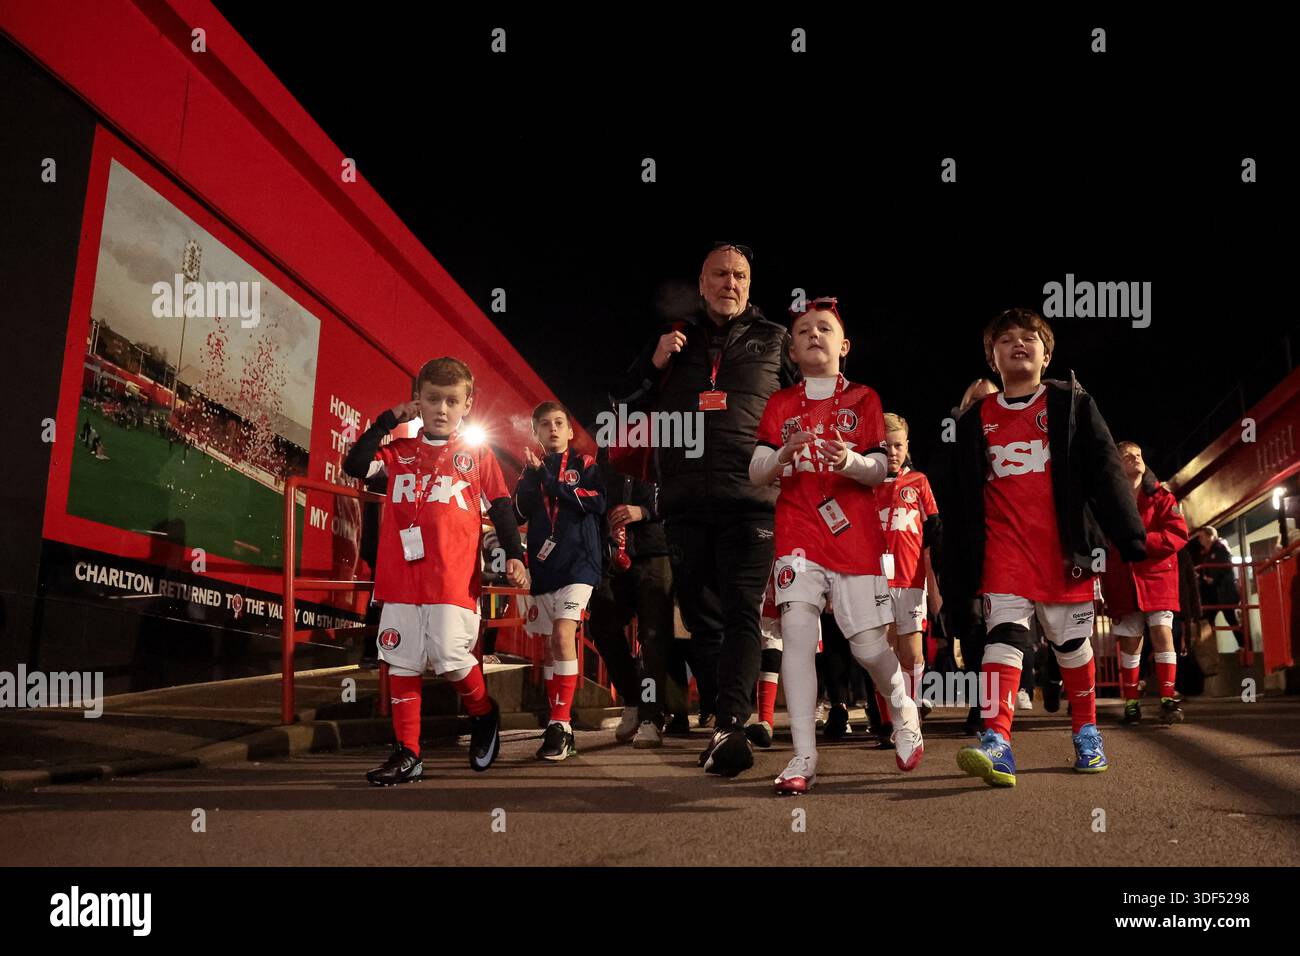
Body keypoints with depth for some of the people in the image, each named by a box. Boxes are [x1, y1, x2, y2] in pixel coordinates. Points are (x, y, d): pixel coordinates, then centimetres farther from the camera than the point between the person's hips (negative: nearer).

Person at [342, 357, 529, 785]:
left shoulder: (477, 454, 7)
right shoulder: (399, 452, 13)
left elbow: (501, 506, 7)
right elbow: (354, 465, -2)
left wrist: (514, 555, -3)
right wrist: (387, 420, 1)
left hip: (454, 580, -3)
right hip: (400, 579, 3)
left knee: (451, 659, -8)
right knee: (402, 662, 4)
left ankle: (484, 715, 23)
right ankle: (408, 755, 13)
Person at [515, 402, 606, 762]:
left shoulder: (584, 464, 5)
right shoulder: (531, 471, 16)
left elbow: (597, 502, -11)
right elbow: (519, 513, 4)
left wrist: (550, 482, -11)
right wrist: (532, 475, -10)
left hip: (577, 563, -5)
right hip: (542, 567, 5)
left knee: (563, 636, -20)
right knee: (550, 645, 7)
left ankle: (560, 725, -19)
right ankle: (559, 728, 15)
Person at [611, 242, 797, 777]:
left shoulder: (774, 341, 13)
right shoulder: (674, 341, 18)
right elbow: (624, 404, 17)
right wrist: (654, 364, 1)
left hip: (750, 498, -3)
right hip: (685, 501, 3)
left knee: (741, 611, -13)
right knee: (701, 616, 8)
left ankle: (729, 727, -21)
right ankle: (716, 719, 19)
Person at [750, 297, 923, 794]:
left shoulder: (863, 399, 9)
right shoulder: (779, 405, 12)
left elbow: (879, 470, 2)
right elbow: (756, 473, 5)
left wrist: (849, 460, -20)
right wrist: (783, 454, -17)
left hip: (855, 535, -1)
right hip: (798, 534, 1)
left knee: (869, 645, -2)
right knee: (797, 631, -15)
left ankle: (903, 710, 31)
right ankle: (803, 757, -11)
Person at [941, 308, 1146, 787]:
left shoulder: (1072, 405, 7)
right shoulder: (975, 420, 11)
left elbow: (1105, 472, -1)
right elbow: (960, 500, 12)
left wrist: (1129, 535, -11)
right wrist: (955, 571, 9)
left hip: (1063, 548, 0)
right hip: (1004, 547, 1)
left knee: (1072, 642, 9)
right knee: (1002, 635, -14)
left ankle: (1086, 732, 28)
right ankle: (997, 746, -23)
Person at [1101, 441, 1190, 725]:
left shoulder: (1162, 497, 5)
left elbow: (1178, 535, -6)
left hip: (1157, 574, -1)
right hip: (1122, 579, 1)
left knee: (1162, 632, -10)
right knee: (1129, 640, 2)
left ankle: (1168, 698, -4)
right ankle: (1131, 702, 9)